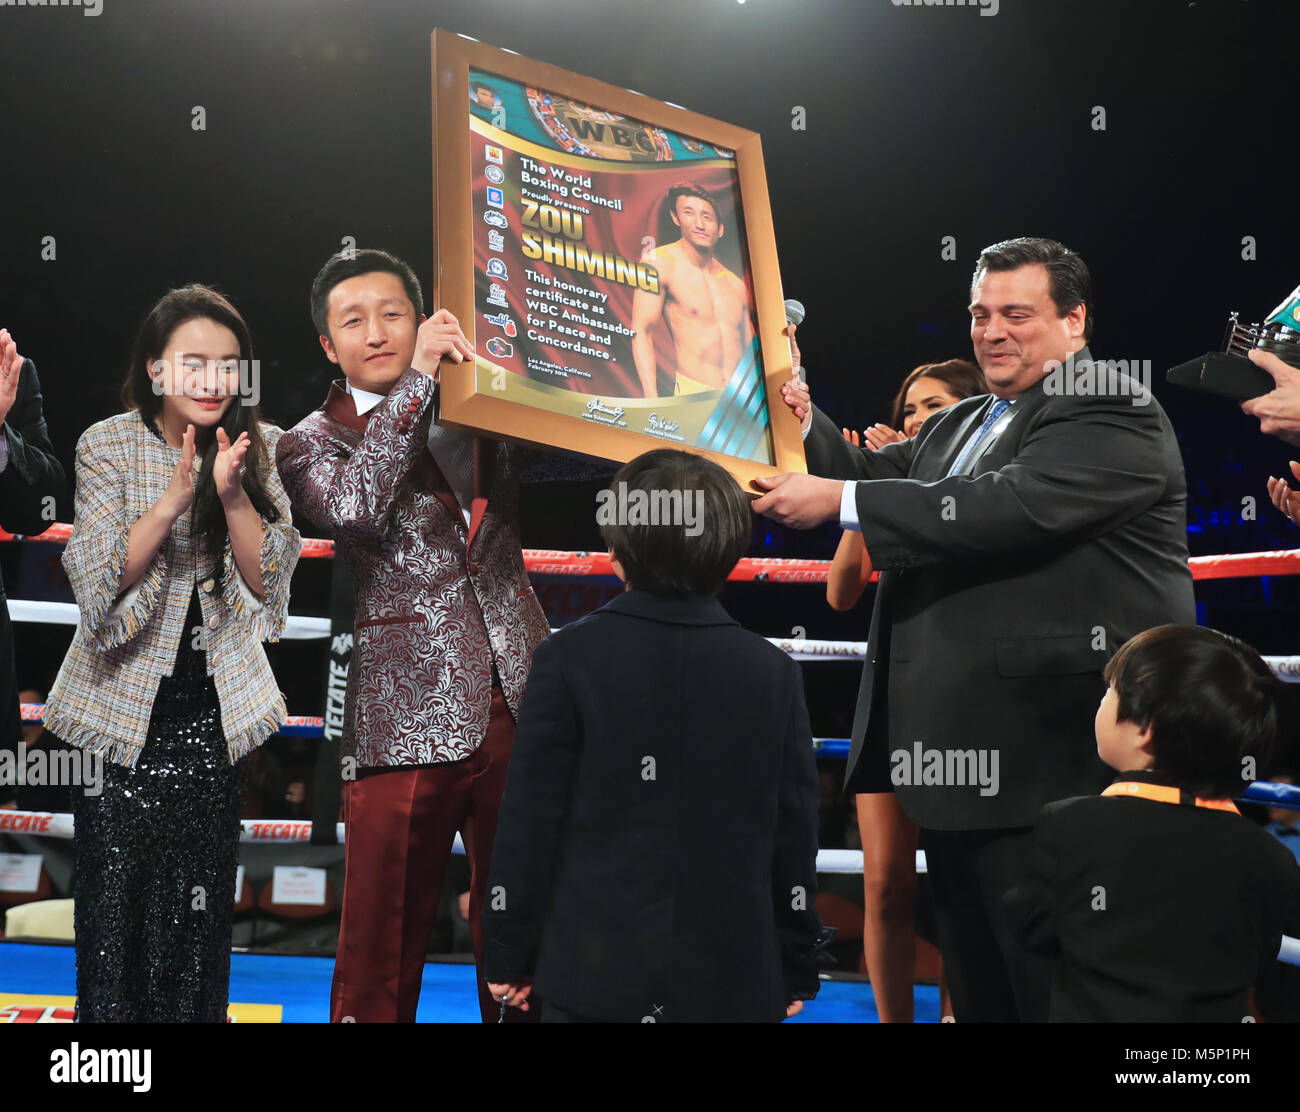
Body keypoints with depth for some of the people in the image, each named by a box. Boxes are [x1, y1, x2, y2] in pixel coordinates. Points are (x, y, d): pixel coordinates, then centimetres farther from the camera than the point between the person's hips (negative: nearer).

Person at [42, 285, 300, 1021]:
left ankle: (197, 1009, 23)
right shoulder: (108, 446, -7)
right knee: (114, 890, 2)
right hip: (123, 705, -1)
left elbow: (269, 580, -7)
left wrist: (230, 491, -23)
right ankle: (108, 1011, 19)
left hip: (216, 707, 2)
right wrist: (174, 498, -27)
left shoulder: (263, 448, -2)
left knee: (203, 897, 8)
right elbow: (101, 584, -14)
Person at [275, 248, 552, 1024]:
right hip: (406, 719, -3)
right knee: (385, 939, 3)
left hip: (519, 702, 3)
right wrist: (419, 377, -16)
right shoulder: (311, 443, 4)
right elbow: (354, 508, -17)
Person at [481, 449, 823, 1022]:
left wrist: (509, 954, 4)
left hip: (595, 975, -2)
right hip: (735, 979, 2)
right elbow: (794, 838, 1)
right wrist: (794, 970, 12)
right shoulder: (774, 672, -1)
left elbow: (530, 823, -7)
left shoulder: (569, 657, -8)